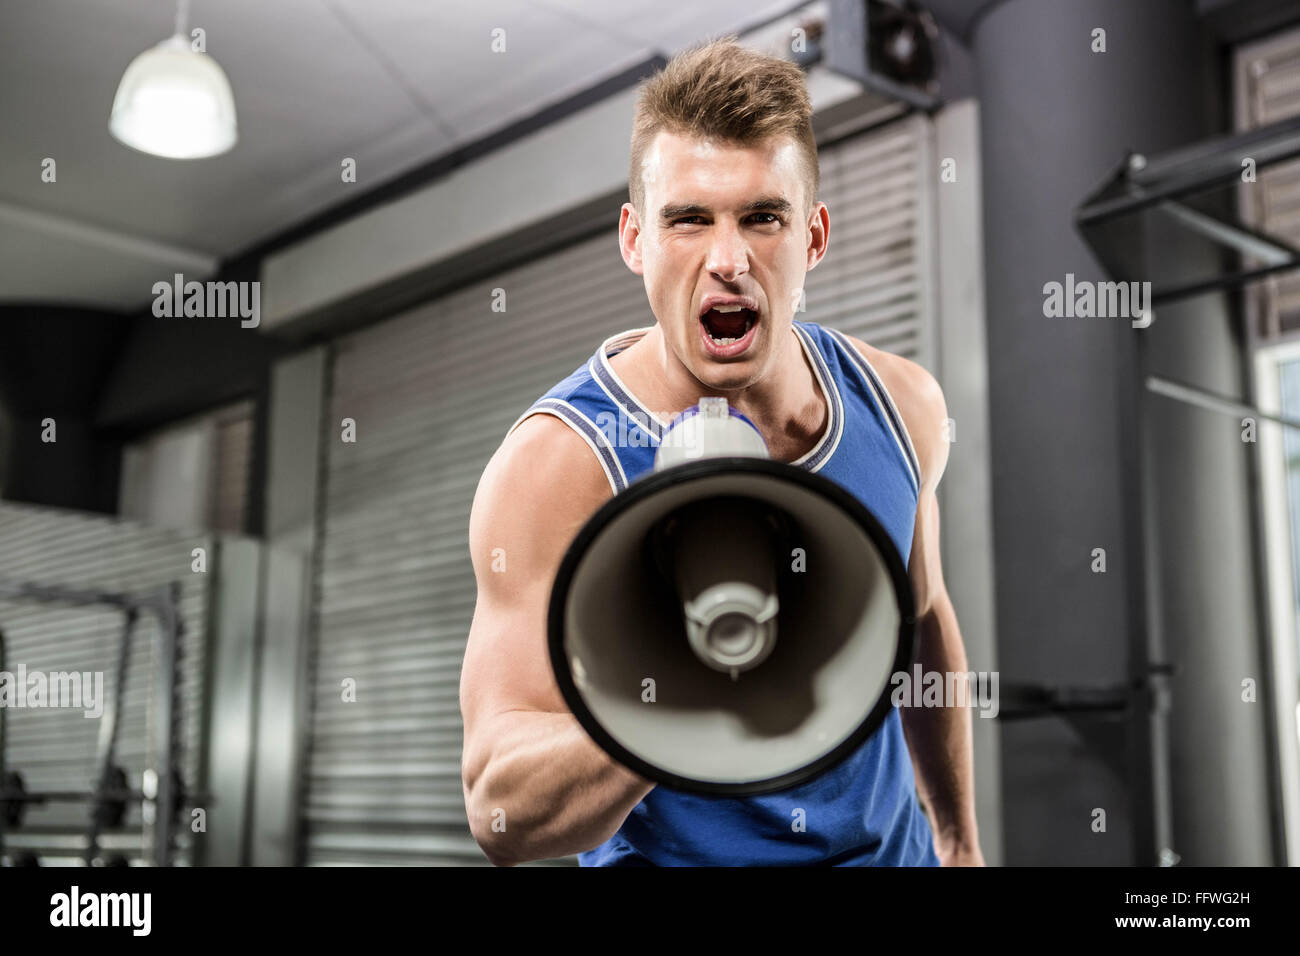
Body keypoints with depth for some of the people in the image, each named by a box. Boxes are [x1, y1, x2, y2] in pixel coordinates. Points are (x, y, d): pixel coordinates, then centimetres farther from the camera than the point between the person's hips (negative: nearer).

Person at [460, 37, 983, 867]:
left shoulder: (899, 404, -9)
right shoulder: (556, 462, -24)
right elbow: (500, 812, -29)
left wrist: (960, 840, 16)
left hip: (894, 849, 4)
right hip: (675, 857, -4)